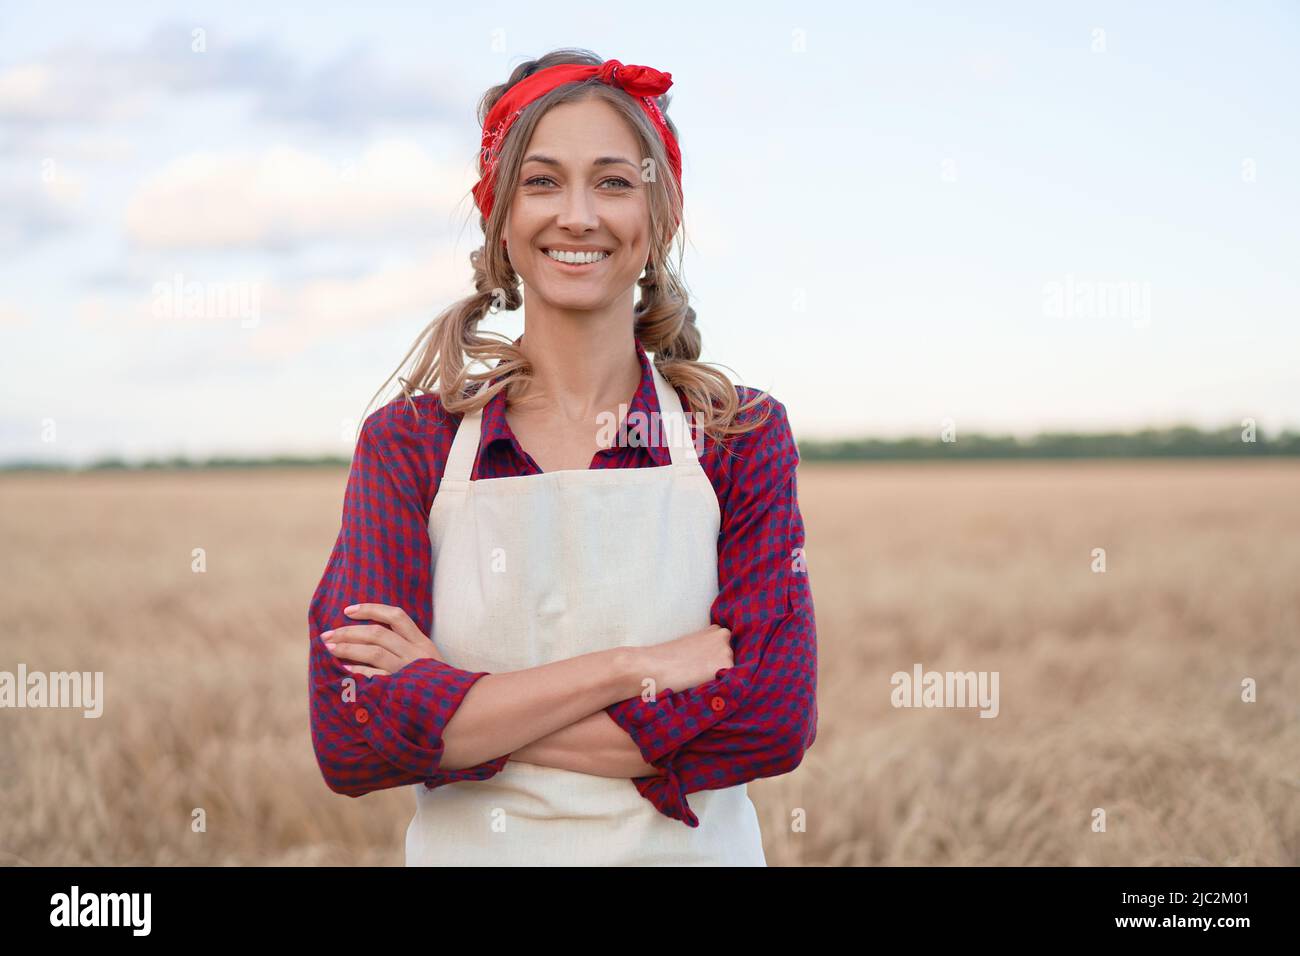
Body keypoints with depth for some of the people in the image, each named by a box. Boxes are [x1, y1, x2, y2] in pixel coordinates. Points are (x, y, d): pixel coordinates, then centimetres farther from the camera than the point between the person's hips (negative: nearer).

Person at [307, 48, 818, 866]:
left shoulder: (742, 437, -5)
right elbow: (351, 738, -16)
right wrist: (634, 667, -22)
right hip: (467, 849, 0)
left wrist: (455, 715, -18)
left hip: (687, 851, 0)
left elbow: (775, 714, -17)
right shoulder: (407, 443, -6)